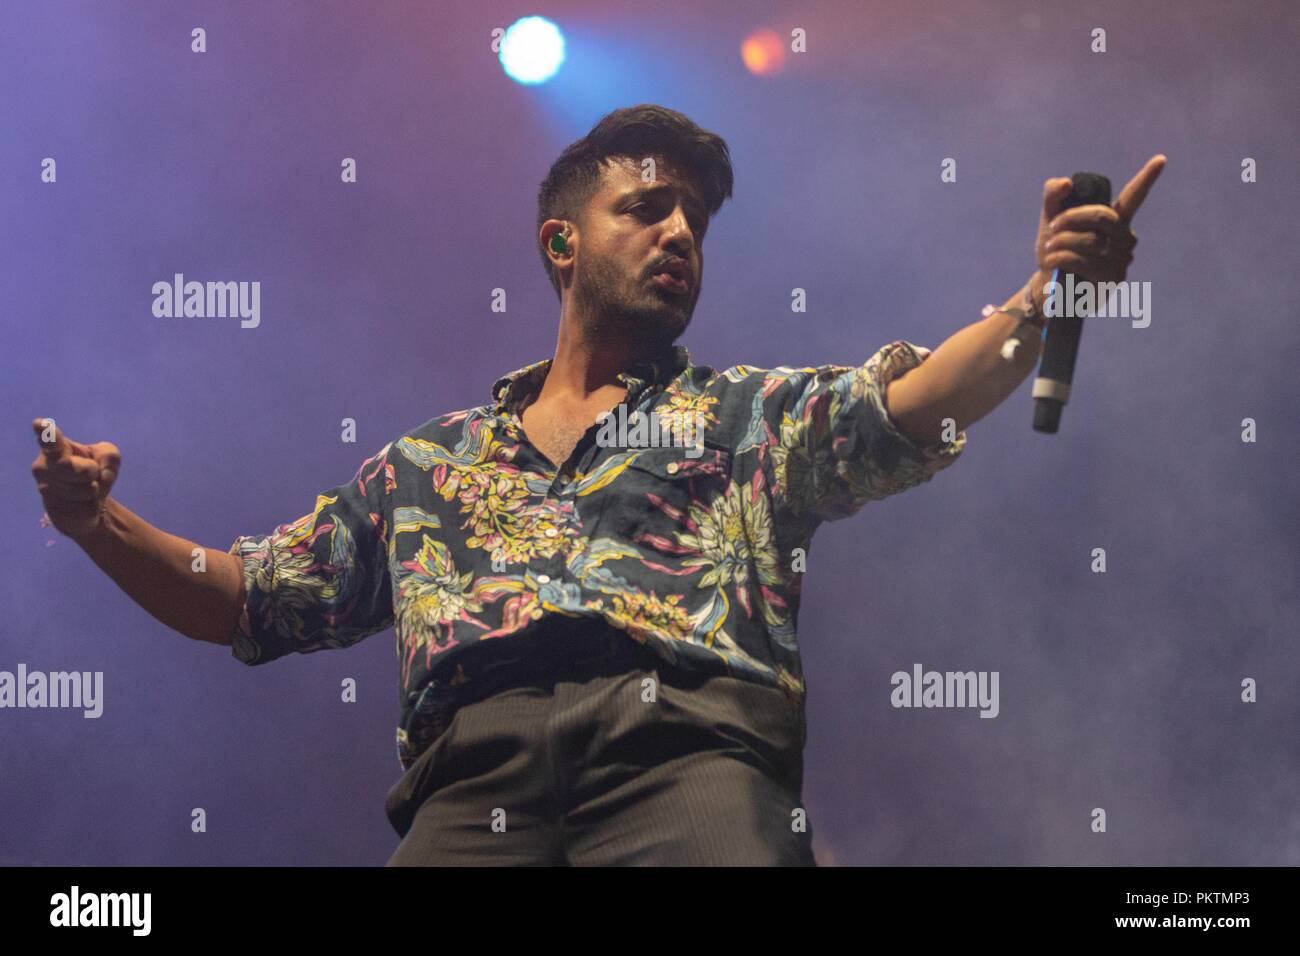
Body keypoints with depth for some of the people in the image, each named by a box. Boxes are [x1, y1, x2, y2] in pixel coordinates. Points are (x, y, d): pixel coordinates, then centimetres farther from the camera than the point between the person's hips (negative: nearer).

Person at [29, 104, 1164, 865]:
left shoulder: (753, 412, 26)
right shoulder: (425, 462, 32)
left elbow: (907, 405, 6)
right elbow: (247, 601, 32)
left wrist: (1042, 299, -13)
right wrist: (100, 522, 15)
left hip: (688, 740, -1)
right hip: (475, 773, 1)